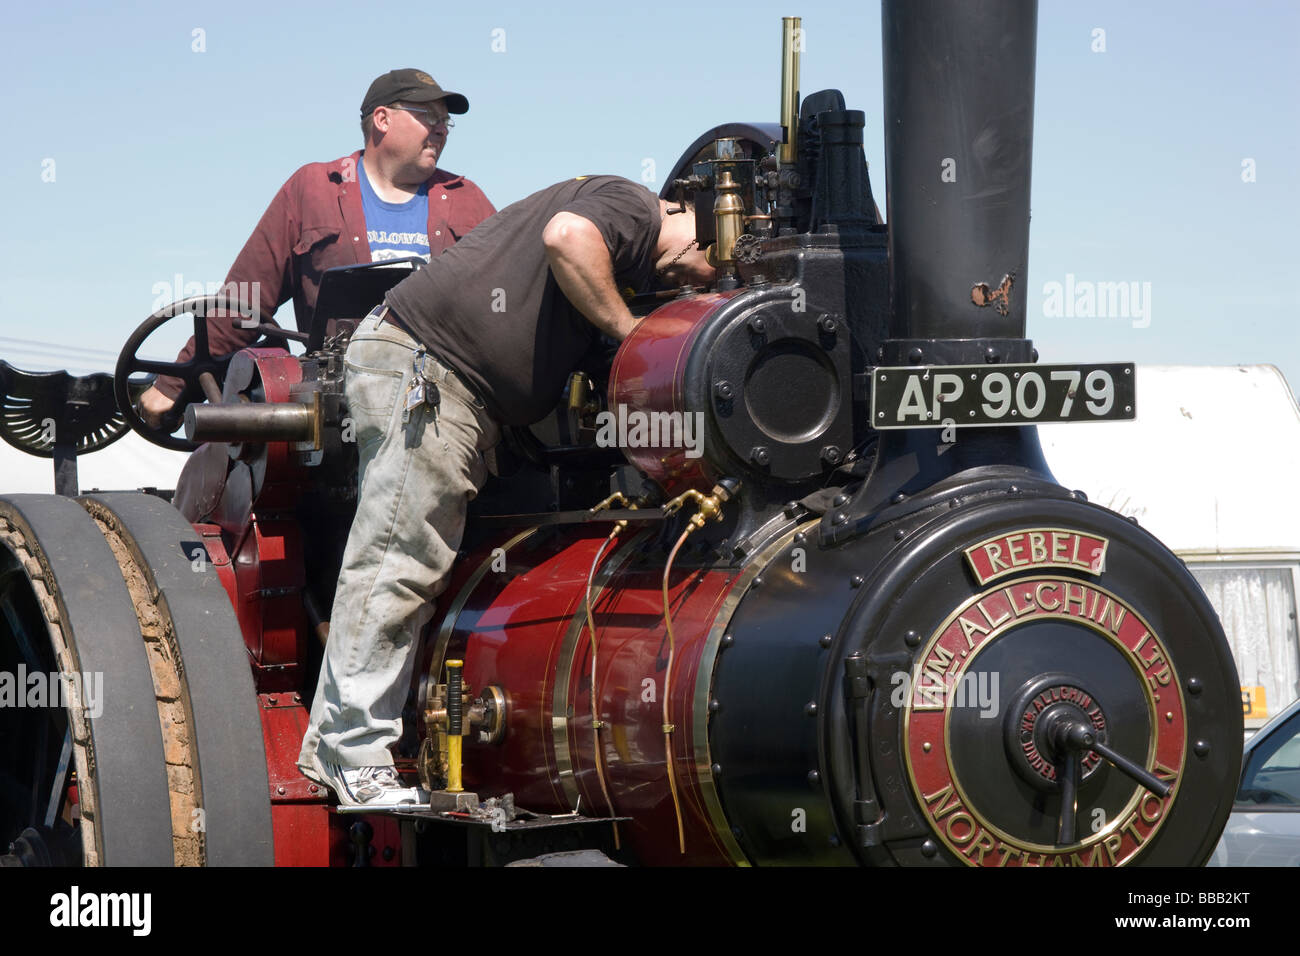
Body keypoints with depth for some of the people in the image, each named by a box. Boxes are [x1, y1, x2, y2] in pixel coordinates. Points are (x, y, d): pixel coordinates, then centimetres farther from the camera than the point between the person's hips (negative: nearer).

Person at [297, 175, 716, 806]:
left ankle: (332, 742, 11)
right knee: (392, 564, -10)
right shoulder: (629, 206, -5)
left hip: (459, 396, 10)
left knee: (411, 570, 9)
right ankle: (354, 754, -10)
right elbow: (566, 235, -27)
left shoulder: (634, 274, 24)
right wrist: (628, 331, -15)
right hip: (418, 360, -10)